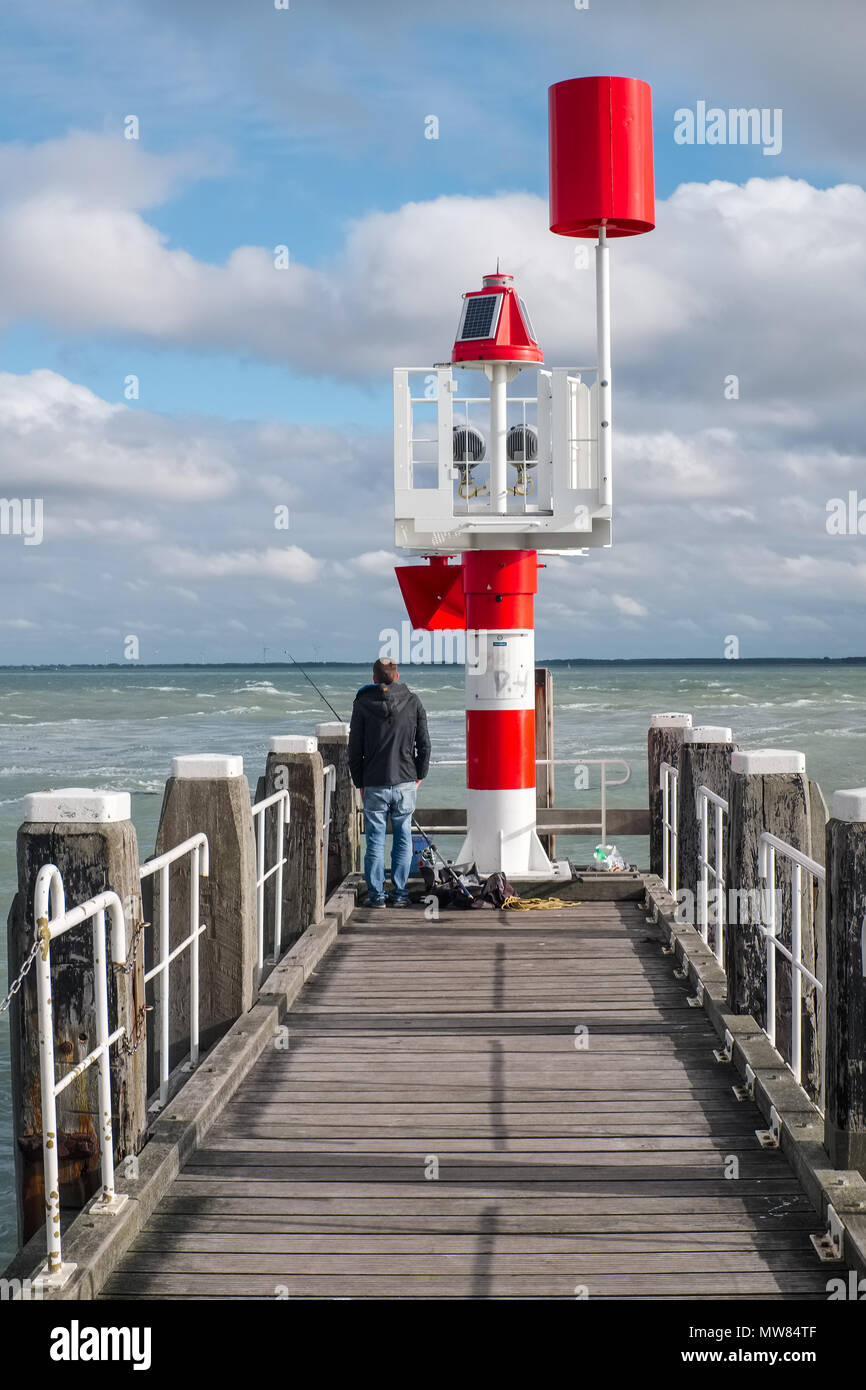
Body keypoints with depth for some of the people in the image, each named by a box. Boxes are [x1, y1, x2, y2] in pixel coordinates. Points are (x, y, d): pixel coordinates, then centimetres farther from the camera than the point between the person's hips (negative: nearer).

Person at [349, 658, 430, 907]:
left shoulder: (363, 704, -2)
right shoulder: (413, 701, 2)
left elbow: (355, 748, 1)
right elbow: (424, 743, 5)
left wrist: (359, 782, 10)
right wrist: (419, 775, 15)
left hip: (374, 784, -1)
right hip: (405, 782, 1)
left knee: (375, 840, 5)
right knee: (403, 838, 9)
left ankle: (376, 894, 6)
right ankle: (400, 894, 10)